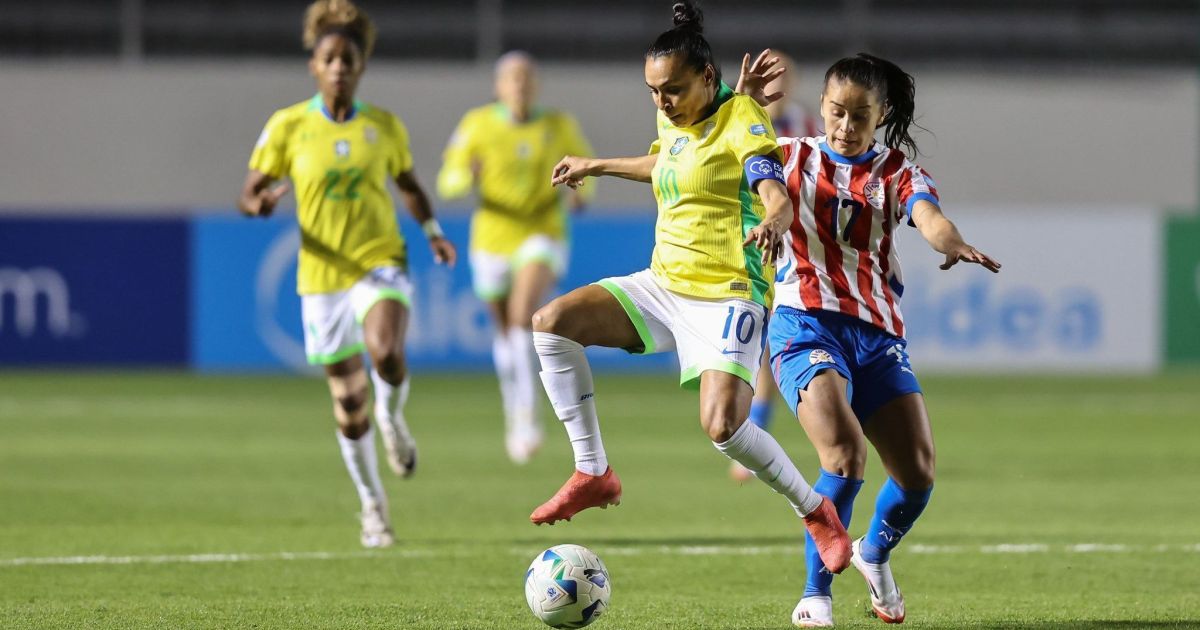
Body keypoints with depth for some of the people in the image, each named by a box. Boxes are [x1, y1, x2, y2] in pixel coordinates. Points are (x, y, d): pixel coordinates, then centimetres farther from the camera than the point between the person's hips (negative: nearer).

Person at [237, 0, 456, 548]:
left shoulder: (384, 126, 3)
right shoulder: (288, 126, -2)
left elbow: (408, 184, 20)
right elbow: (247, 195, 0)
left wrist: (433, 231, 5)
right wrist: (262, 203, -23)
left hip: (381, 263, 0)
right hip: (322, 275, 0)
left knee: (386, 353, -31)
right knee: (348, 401, 5)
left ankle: (393, 419, 3)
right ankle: (373, 506, 25)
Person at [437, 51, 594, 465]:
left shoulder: (559, 126, -3)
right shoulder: (478, 124, -6)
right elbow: (447, 183, -7)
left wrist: (581, 191, -8)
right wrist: (466, 176, -31)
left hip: (543, 240, -2)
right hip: (493, 241, 2)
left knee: (524, 313, -28)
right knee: (506, 333, 15)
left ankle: (528, 415, -26)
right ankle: (513, 414, 41)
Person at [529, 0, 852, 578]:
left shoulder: (741, 118, -12)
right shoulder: (672, 120, 11)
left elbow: (777, 197, -25)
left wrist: (773, 223, -48)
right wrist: (597, 166, 43)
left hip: (727, 295, -8)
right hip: (663, 284, 8)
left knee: (723, 426, -25)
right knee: (552, 323, -9)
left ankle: (815, 511, 0)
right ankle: (593, 475, -3)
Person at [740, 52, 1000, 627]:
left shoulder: (896, 172, 11)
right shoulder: (793, 157, 10)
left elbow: (928, 215, -11)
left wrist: (952, 243, -34)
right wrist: (745, 101, -20)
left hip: (878, 335, 3)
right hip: (807, 325, -3)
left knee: (917, 471, -4)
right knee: (845, 454, -25)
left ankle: (875, 553, 29)